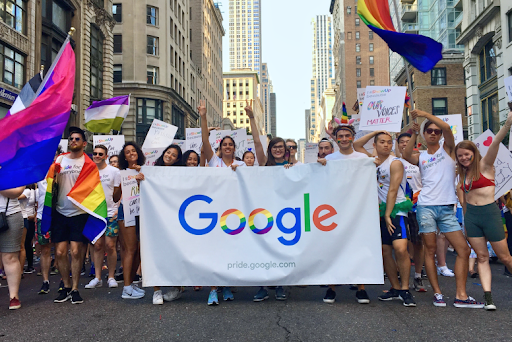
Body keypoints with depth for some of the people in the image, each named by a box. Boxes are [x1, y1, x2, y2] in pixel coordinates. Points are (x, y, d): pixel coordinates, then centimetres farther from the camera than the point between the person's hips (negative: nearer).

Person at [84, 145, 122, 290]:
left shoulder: (114, 171, 2)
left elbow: (117, 195, 4)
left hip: (110, 213, -2)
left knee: (110, 246, -2)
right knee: (97, 245, 3)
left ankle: (111, 276, 10)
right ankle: (97, 277, 11)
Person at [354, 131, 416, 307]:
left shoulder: (395, 163, -6)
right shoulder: (374, 161, 12)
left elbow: (393, 191, -11)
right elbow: (356, 145, 17)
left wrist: (388, 215, -14)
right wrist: (374, 132, 9)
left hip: (396, 210, -6)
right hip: (381, 210, 6)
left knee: (400, 249, -20)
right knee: (385, 251, 6)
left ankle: (405, 289, -9)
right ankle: (395, 288, 16)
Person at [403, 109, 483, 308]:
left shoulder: (447, 149, 11)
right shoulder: (420, 157, 11)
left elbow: (447, 127, -8)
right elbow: (406, 155, -12)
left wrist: (424, 113, -9)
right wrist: (414, 134, -10)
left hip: (447, 208, 1)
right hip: (426, 207, -1)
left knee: (464, 249, -4)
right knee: (430, 250, 0)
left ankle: (461, 295, 1)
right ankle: (437, 293, 7)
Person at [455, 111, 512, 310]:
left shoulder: (484, 165, -5)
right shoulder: (462, 173, 11)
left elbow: (496, 143, -22)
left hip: (489, 213, -5)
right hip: (471, 216, 5)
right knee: (482, 257, 2)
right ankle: (488, 297, 1)